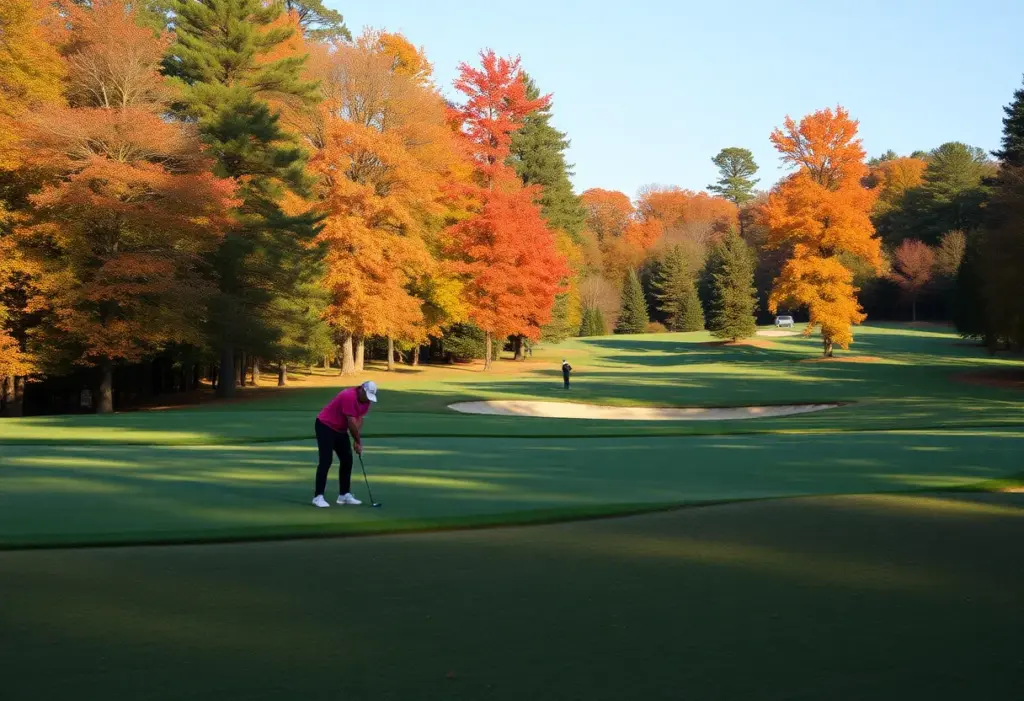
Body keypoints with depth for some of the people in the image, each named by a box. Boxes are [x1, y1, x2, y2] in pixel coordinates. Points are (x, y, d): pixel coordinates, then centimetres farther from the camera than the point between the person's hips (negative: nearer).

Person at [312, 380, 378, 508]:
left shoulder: (366, 400, -2)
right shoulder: (349, 397, -29)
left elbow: (359, 419, 1)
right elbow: (351, 422, -26)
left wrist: (356, 440, -8)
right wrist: (358, 441, -16)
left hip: (340, 429, 9)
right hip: (325, 426, -9)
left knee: (347, 460, 5)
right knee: (326, 461, -14)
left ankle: (344, 495, 12)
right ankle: (318, 496, -11)